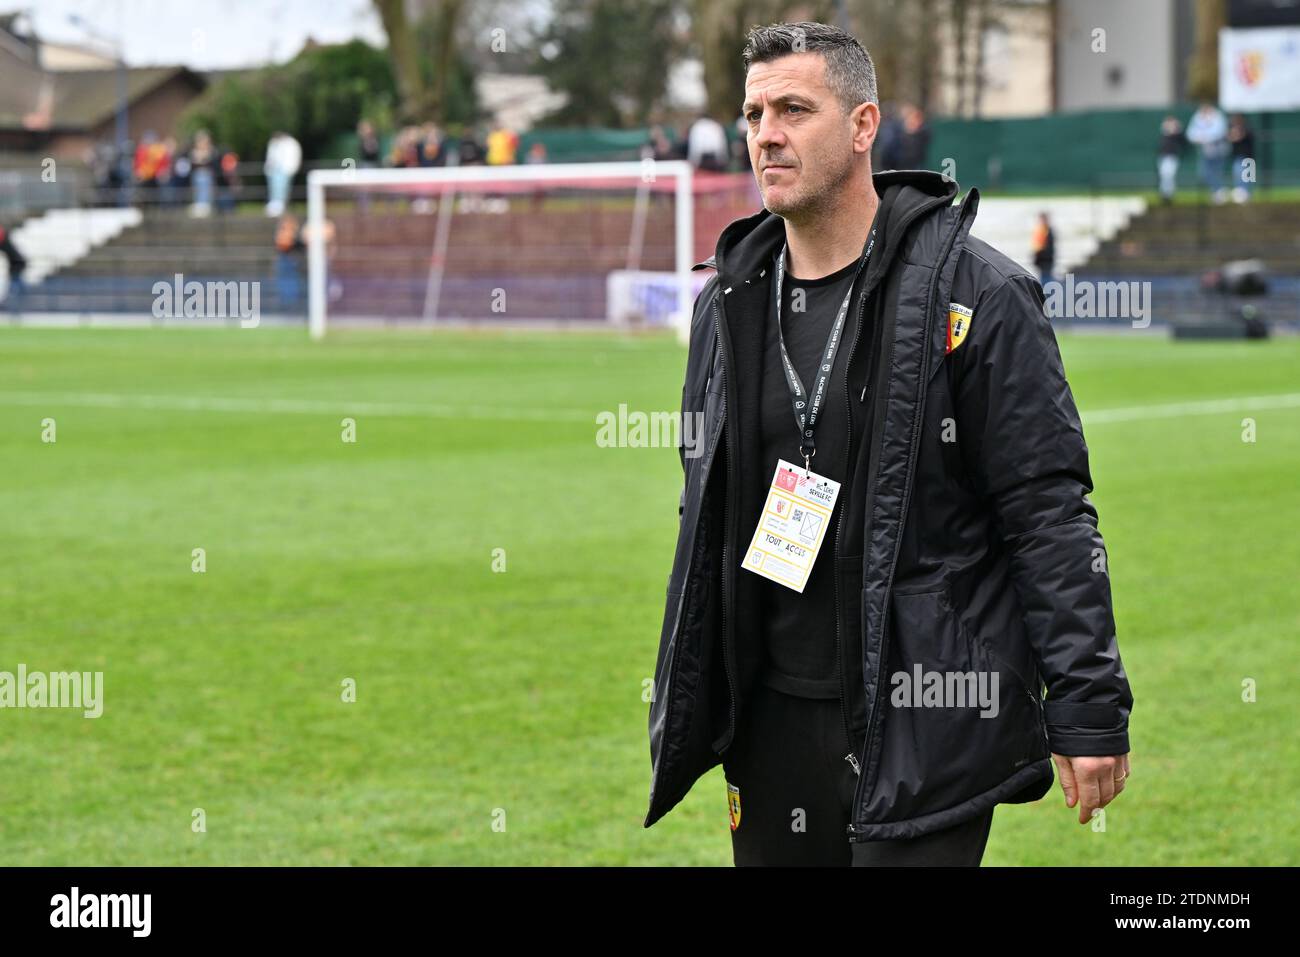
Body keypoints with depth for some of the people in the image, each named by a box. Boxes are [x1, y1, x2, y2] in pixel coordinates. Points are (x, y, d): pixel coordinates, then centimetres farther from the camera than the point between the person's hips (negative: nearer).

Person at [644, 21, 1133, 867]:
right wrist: (681, 709, 17)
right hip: (769, 724, 6)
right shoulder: (729, 302, 11)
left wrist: (1088, 709, -12)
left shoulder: (974, 291, -7)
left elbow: (1050, 511, -8)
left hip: (924, 725, -5)